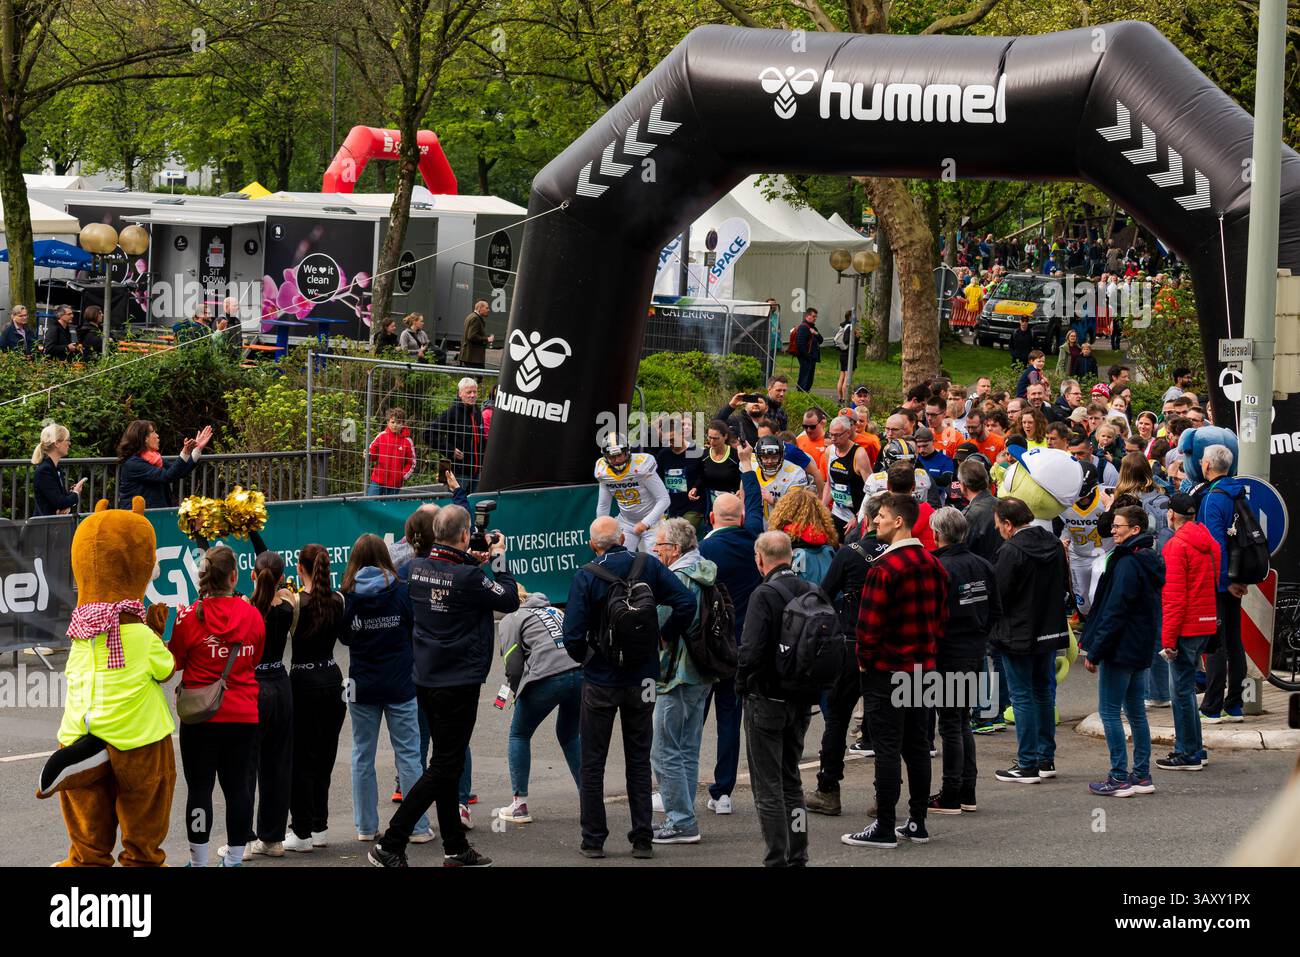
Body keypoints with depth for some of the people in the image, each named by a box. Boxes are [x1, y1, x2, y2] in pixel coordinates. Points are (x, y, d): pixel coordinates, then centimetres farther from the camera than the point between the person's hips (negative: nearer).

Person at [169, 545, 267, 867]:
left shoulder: (189, 617, -10)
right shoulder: (252, 615, -2)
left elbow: (174, 663, 1)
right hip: (243, 715, 2)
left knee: (200, 787, 4)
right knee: (238, 785, 9)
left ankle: (199, 861, 7)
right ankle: (234, 858, 14)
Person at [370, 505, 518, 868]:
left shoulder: (417, 568, 0)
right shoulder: (469, 577, -20)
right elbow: (510, 600, -7)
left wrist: (474, 559, 13)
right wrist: (499, 559, 3)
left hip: (426, 680, 8)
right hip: (459, 683, -8)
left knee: (446, 764, 17)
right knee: (444, 767, -3)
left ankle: (456, 848, 25)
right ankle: (390, 845, -8)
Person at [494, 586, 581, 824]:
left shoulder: (510, 620, 11)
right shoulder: (555, 611, 28)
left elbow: (513, 666, 2)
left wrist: (517, 695, 20)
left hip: (548, 678, -5)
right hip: (581, 672, 5)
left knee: (519, 735, 15)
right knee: (570, 736, 25)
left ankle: (519, 805, 12)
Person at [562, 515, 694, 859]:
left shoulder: (586, 576, -12)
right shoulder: (648, 566, -4)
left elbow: (573, 634, -17)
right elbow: (686, 603, -12)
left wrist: (585, 657, 3)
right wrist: (664, 637, 1)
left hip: (600, 680, -3)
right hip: (641, 677, 3)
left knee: (593, 762, 9)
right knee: (639, 760, 12)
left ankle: (593, 839, 9)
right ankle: (642, 839, 11)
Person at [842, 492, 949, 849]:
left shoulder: (884, 568, -19)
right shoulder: (932, 565, 7)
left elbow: (869, 622, -20)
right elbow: (941, 615, 14)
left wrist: (864, 658, -5)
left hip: (886, 670, -8)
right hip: (922, 667, 8)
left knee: (887, 749, -4)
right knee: (917, 746, 13)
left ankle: (884, 829, -2)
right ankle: (917, 823, 18)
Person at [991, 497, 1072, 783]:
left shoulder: (1011, 551, -19)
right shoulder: (1054, 544, 5)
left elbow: (998, 595, -17)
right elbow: (1065, 588, 14)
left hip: (1019, 635, -7)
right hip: (1050, 631, 7)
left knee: (1022, 697, -1)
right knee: (1044, 692, 17)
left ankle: (1027, 765, 1)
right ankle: (1046, 758, 22)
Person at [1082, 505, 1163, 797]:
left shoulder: (1127, 564, -19)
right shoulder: (1151, 560, 11)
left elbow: (1115, 613, -20)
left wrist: (1094, 652, -16)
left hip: (1120, 649, -9)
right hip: (1140, 650, 9)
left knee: (1109, 711, -3)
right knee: (1136, 712, 14)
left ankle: (1120, 778, -3)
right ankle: (1142, 776, 16)